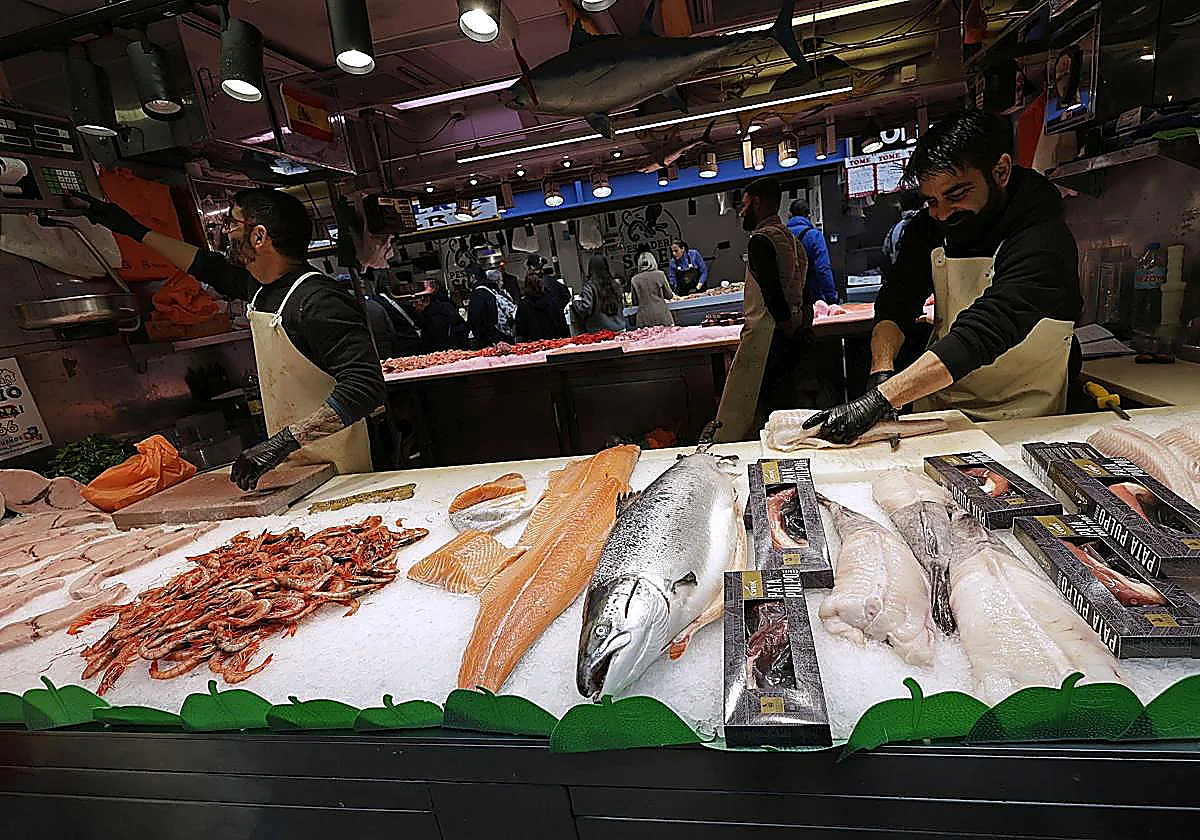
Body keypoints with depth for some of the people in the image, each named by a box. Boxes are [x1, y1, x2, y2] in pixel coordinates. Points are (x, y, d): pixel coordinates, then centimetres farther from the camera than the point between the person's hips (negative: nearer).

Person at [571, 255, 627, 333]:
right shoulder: (616, 284, 6)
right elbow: (622, 306, 13)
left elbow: (584, 309, -15)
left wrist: (575, 301, 3)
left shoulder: (589, 286, -10)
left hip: (598, 330, -5)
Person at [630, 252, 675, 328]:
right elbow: (668, 295, 5)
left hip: (644, 319, 2)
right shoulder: (659, 274, -1)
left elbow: (635, 301, 8)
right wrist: (673, 294, 27)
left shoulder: (635, 280, 2)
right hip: (661, 315, -1)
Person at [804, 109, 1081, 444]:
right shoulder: (930, 227, 0)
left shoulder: (1044, 241, -20)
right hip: (938, 406, 6)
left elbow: (982, 335, -32)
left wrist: (879, 400, -40)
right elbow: (895, 303, -2)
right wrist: (881, 372, -21)